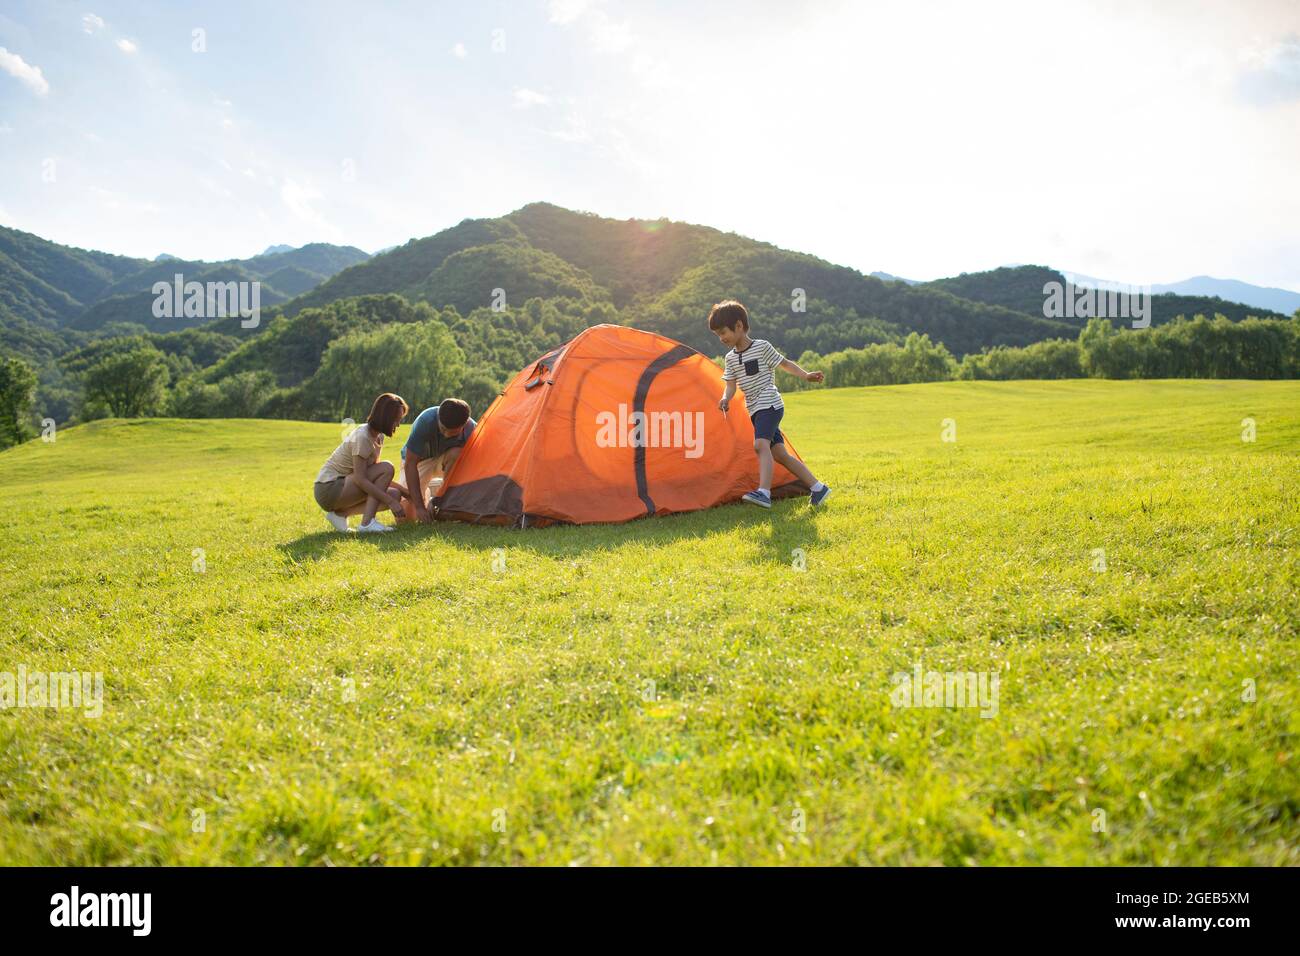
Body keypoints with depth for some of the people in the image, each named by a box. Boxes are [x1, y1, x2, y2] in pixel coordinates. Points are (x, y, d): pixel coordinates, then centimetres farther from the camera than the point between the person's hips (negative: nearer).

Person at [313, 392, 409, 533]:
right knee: (386, 468, -21)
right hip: (329, 489, -9)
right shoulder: (362, 437, -20)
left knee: (394, 494, -3)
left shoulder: (378, 436, 7)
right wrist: (391, 502, -26)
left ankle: (340, 513, -1)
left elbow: (378, 477, 10)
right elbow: (360, 479, -25)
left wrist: (405, 491, 1)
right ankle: (367, 522, -22)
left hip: (344, 485, 9)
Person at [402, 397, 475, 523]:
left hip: (444, 462, 1)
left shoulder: (471, 429, -28)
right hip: (419, 460, -1)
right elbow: (410, 464, -33)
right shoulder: (426, 421, -36)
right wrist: (419, 507, -37)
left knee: (456, 454, -37)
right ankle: (426, 498, 20)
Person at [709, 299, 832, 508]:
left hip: (769, 405, -7)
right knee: (779, 453, 6)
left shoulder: (762, 347, -7)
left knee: (761, 444, -28)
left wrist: (806, 376, -9)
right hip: (755, 410, 7)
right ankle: (818, 488, 15)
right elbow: (731, 385, 6)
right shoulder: (730, 358, 10)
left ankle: (764, 492, -40)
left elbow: (785, 363, 2)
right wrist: (725, 398, -15)